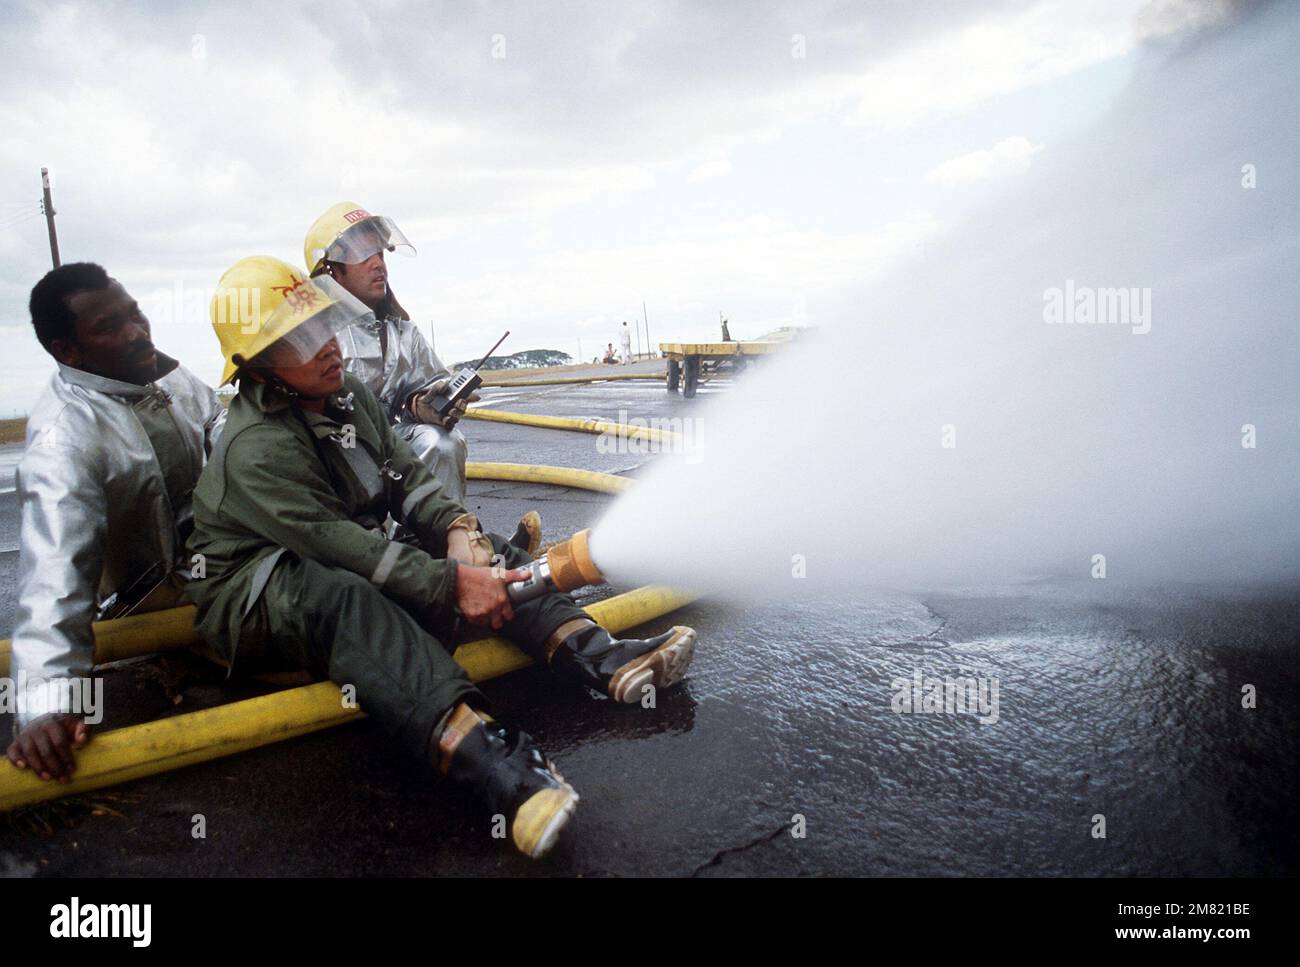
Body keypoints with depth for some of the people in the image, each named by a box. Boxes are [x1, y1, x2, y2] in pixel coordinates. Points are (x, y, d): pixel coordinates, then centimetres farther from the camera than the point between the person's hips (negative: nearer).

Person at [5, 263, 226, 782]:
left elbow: (216, 419, 12)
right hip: (148, 593, -7)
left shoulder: (160, 369, -6)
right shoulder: (64, 439, -28)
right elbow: (57, 564, -38)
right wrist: (49, 701, -48)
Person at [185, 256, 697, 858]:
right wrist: (450, 582, -32)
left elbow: (407, 475, 4)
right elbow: (337, 545, -30)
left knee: (468, 545, -7)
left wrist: (455, 527, -17)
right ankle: (487, 761, -62)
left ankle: (600, 658, -25)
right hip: (252, 601, -9)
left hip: (346, 570, 9)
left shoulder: (347, 396, 5)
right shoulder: (256, 448, -22)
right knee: (341, 596, -41)